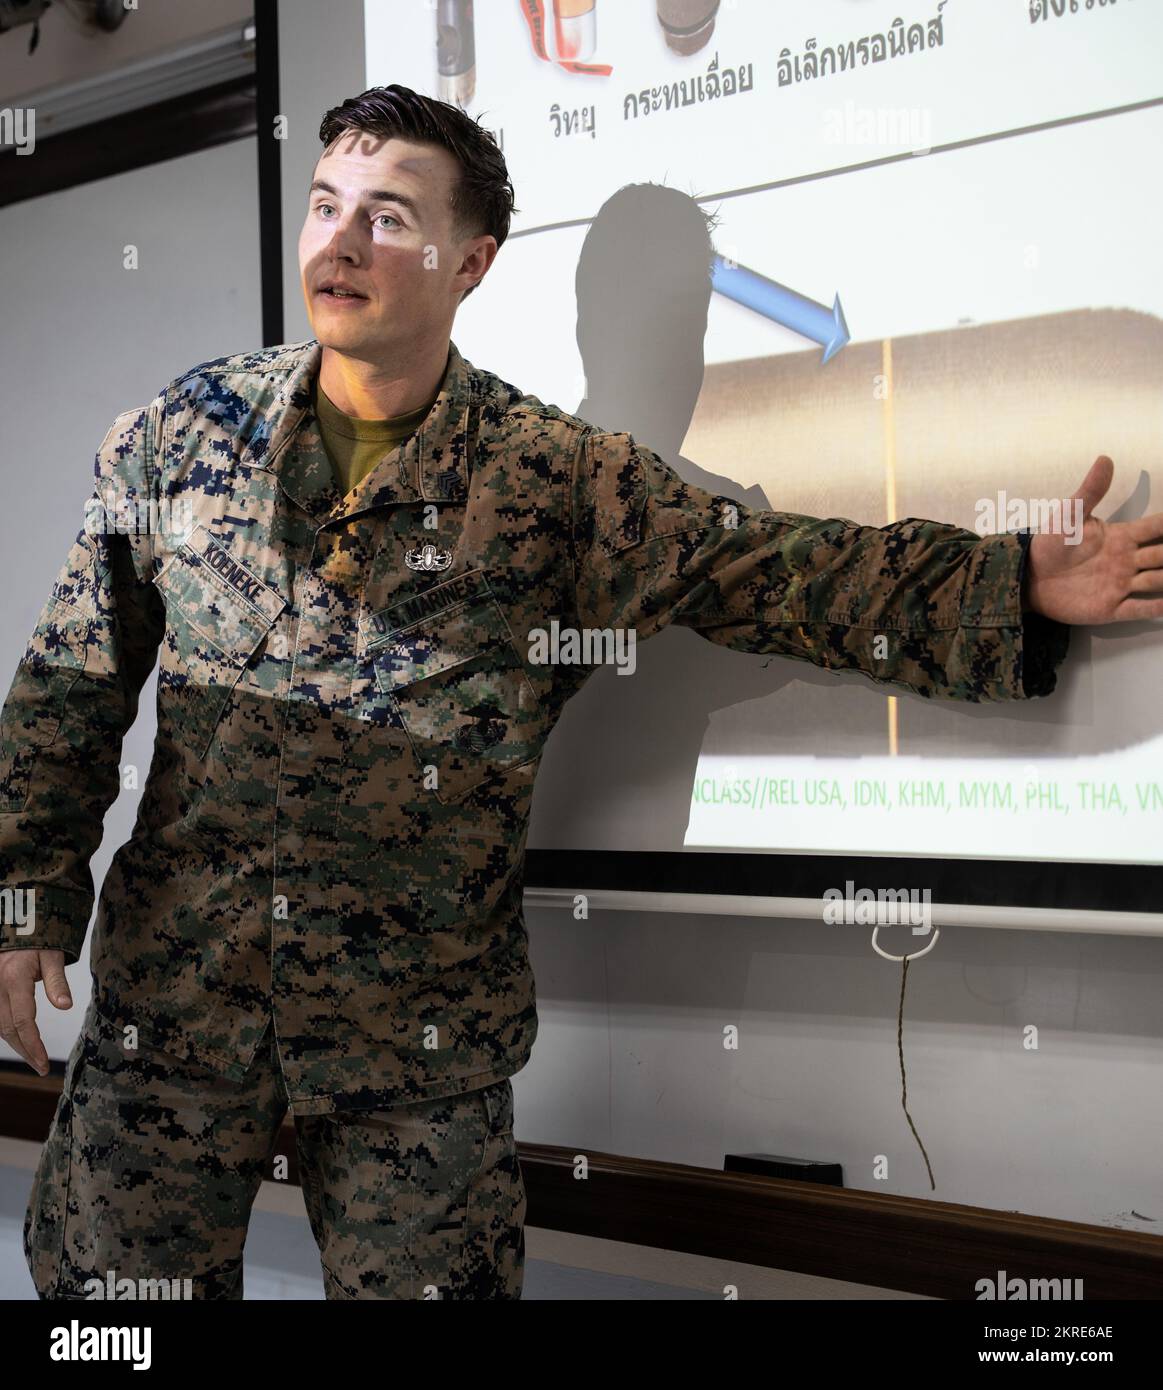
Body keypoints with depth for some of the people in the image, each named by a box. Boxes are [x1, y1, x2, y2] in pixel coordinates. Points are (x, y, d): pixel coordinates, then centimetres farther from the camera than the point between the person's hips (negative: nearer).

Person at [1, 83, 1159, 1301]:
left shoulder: (563, 479, -5)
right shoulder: (177, 433, 1)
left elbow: (779, 573, -10)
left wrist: (1019, 586, -21)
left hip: (420, 1024, -1)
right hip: (170, 991, 2)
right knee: (113, 1279, 15)